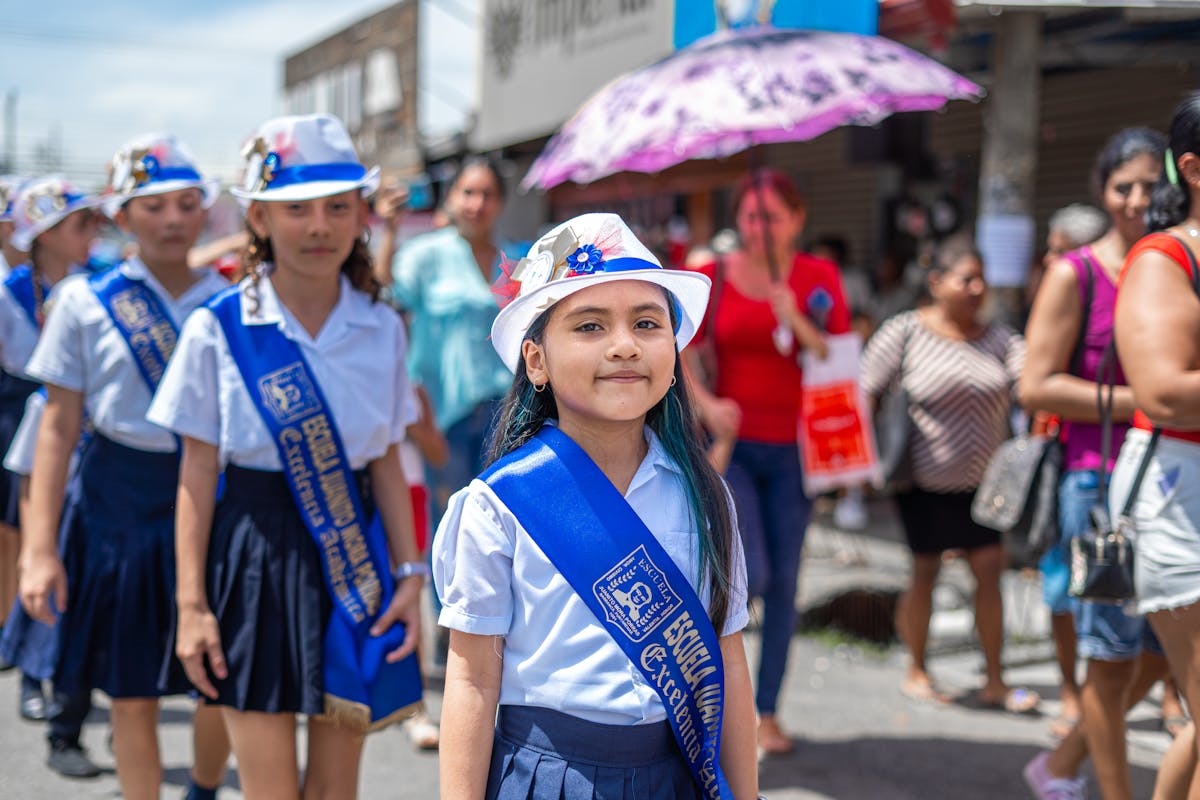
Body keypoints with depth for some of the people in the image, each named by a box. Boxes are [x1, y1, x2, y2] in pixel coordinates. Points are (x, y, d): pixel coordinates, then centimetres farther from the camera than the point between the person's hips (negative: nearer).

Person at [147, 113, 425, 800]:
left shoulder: (383, 328, 3)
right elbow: (198, 474, -3)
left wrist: (409, 575, 3)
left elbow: (387, 465, 8)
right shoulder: (218, 329, -5)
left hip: (353, 551, 3)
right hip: (257, 558, -3)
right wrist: (192, 603, -4)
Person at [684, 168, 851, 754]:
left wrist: (796, 320, -18)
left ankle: (767, 712, 17)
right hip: (730, 443, -1)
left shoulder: (818, 278, 2)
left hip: (793, 448, 1)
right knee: (750, 574, -14)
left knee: (784, 583, 5)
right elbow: (677, 355, 3)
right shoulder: (711, 277, 1)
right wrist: (706, 404, -13)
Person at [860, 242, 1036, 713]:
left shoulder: (999, 339, 5)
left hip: (981, 481, 4)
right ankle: (916, 672, 21)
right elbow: (865, 395, -6)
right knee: (925, 571, 4)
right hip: (924, 481, -3)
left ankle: (994, 682, 9)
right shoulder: (905, 332, -6)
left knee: (989, 568, 0)